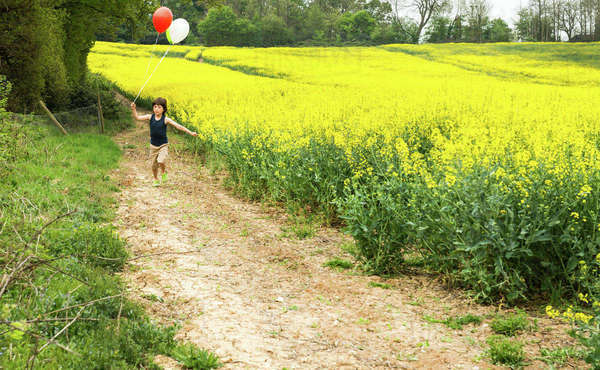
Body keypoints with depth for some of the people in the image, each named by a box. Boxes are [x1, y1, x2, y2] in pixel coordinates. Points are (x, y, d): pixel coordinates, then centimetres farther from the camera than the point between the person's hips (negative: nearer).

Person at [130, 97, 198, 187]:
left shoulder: (166, 119, -14)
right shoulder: (150, 117, -5)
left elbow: (178, 126, -18)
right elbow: (137, 117, -5)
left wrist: (190, 132, -24)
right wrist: (133, 109, -22)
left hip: (163, 145, -3)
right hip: (153, 146, 3)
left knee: (161, 161, -25)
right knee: (154, 165, 12)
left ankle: (164, 172, 9)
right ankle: (156, 180, 37)